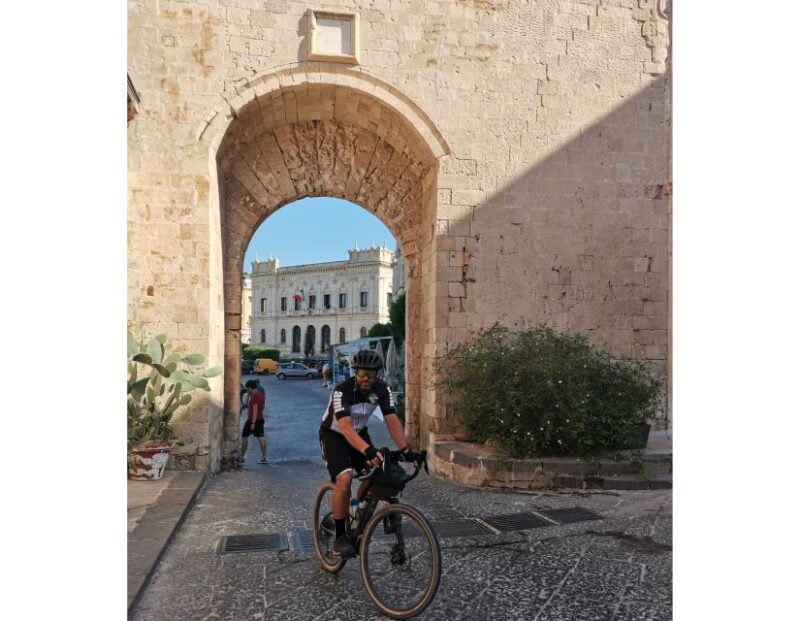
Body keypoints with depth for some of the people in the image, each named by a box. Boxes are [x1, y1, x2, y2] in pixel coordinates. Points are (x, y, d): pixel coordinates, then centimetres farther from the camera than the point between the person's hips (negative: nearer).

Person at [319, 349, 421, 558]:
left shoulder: (381, 389, -17)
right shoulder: (342, 390, -32)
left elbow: (392, 420, -23)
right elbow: (345, 427, -44)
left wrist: (405, 449, -38)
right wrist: (368, 450, -59)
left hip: (359, 433, 5)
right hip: (334, 435, -5)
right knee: (345, 478, -26)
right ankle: (340, 537, -12)